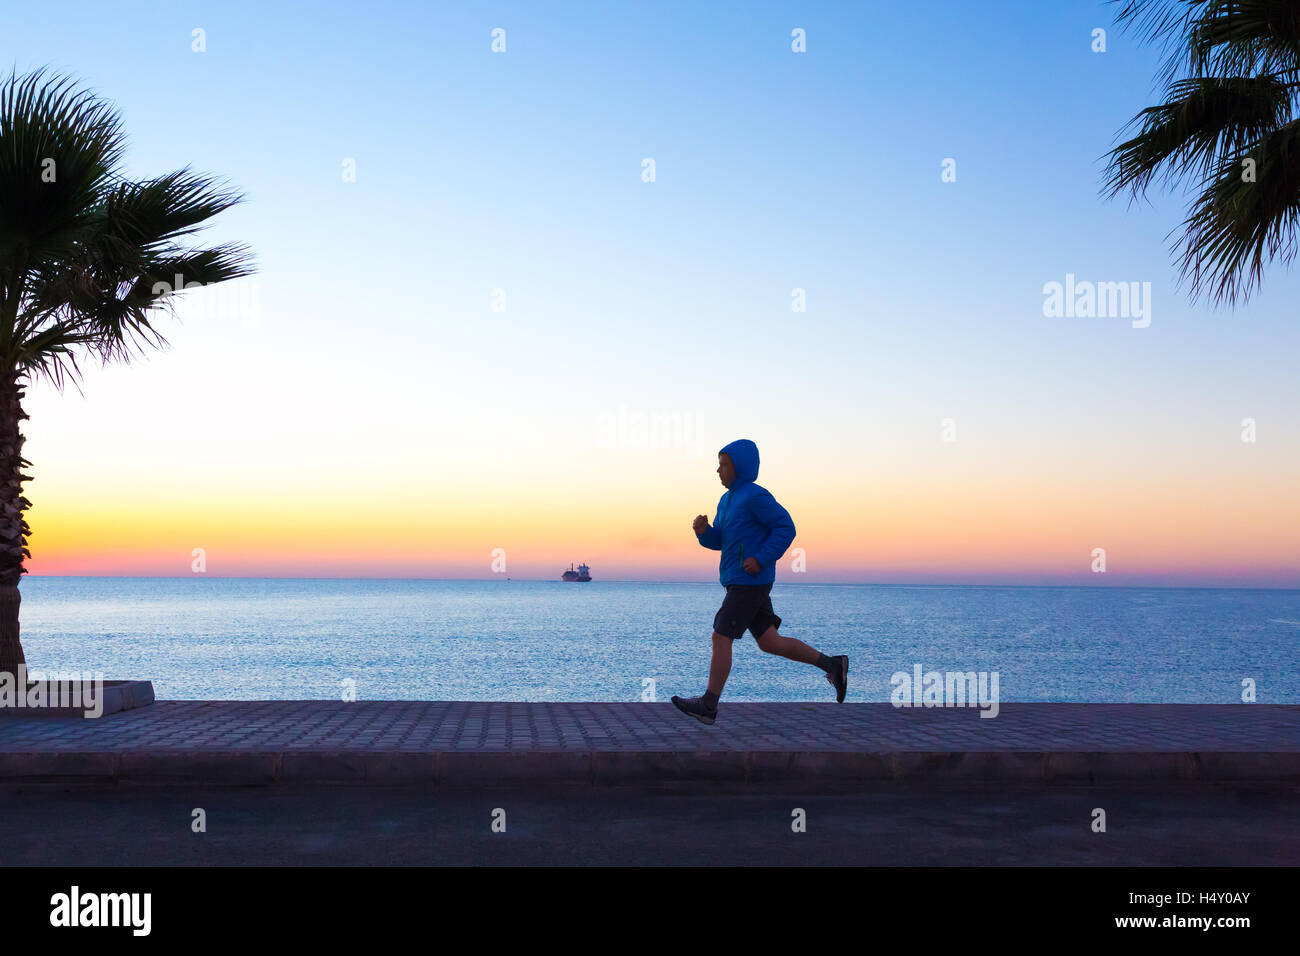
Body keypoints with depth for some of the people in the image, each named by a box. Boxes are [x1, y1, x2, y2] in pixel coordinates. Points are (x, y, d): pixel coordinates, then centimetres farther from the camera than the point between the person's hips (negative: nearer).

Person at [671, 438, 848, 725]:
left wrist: (761, 559, -20)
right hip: (738, 582, 9)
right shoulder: (727, 500, 17)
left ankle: (708, 705, -1)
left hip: (750, 581, -9)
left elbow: (785, 527, -13)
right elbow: (718, 540, 19)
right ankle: (831, 665, 14)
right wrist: (702, 529, -2)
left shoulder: (756, 496, -11)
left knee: (721, 638, -7)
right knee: (769, 642, 9)